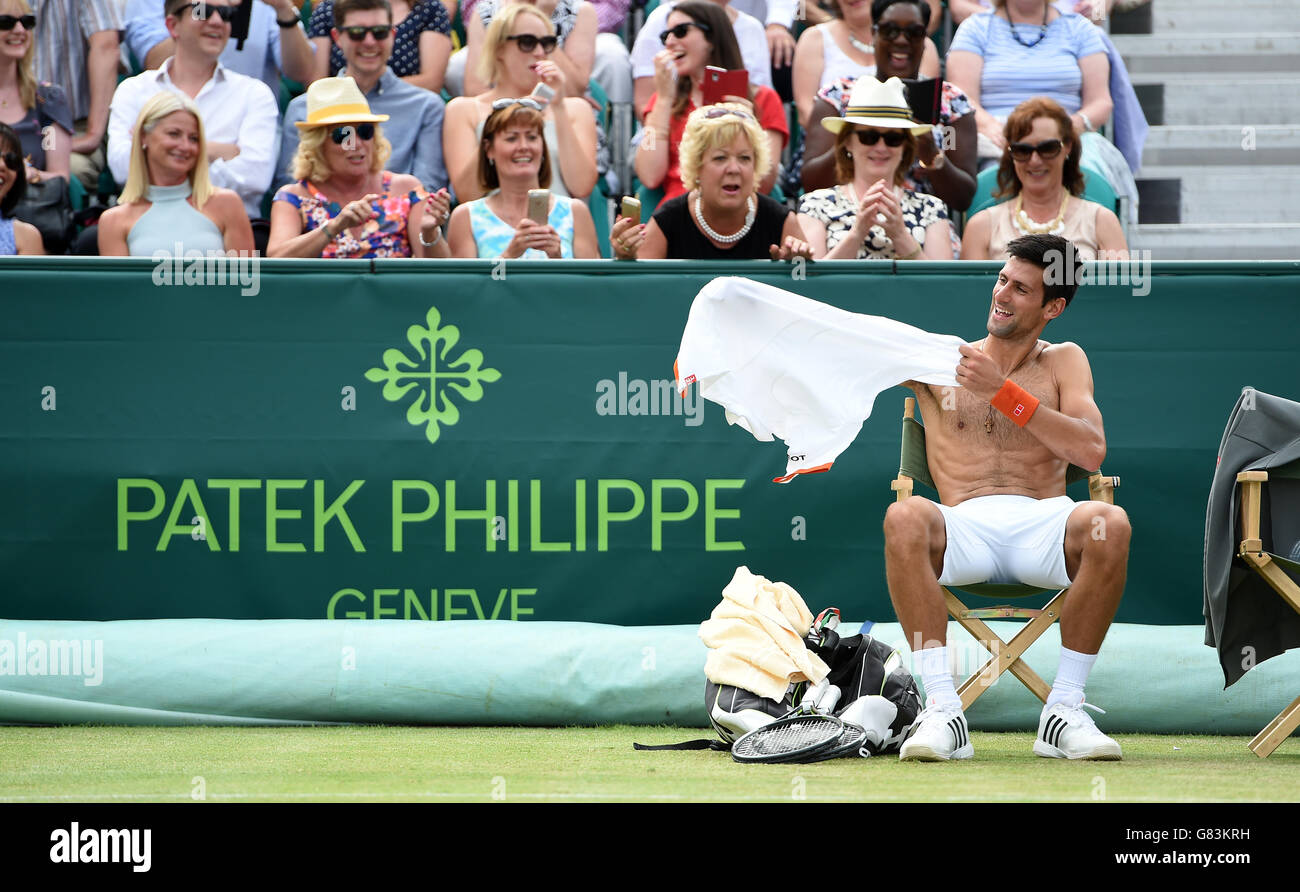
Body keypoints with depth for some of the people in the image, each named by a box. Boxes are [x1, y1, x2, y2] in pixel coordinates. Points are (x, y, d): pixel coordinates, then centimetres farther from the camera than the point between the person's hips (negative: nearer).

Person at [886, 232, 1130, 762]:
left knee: (1108, 524, -34)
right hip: (965, 527, 0)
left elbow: (1091, 451, 0)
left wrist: (1003, 392, -7)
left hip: (1041, 523, 0)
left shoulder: (1063, 362, 17)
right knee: (904, 519, -35)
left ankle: (1065, 709, -24)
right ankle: (942, 711, -34)